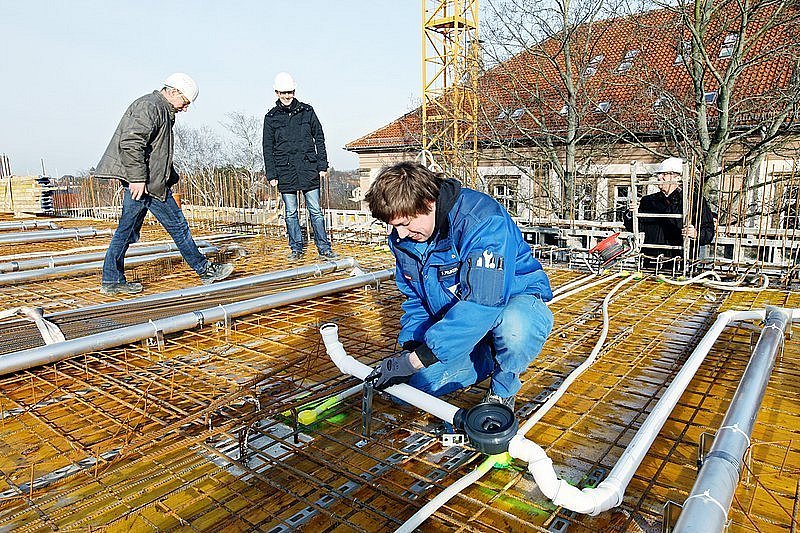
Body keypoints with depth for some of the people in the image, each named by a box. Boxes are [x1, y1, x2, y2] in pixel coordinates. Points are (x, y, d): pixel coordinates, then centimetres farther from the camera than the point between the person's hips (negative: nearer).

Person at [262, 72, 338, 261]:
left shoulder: (307, 111, 6)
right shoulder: (271, 117, 6)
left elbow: (319, 139, 9)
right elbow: (268, 149, 7)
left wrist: (322, 166, 3)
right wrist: (271, 175, 1)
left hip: (308, 170, 0)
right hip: (285, 172, 1)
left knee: (315, 211, 1)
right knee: (291, 213, 6)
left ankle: (324, 248, 7)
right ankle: (296, 249, 18)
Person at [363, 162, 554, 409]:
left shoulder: (482, 220, -30)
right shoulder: (402, 238, -6)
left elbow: (482, 302, -38)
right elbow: (415, 300, 6)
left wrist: (416, 359, -37)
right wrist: (408, 349, -11)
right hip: (457, 324, 6)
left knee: (512, 325, -43)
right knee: (414, 384, -12)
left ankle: (502, 392, -8)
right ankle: (491, 359, 12)